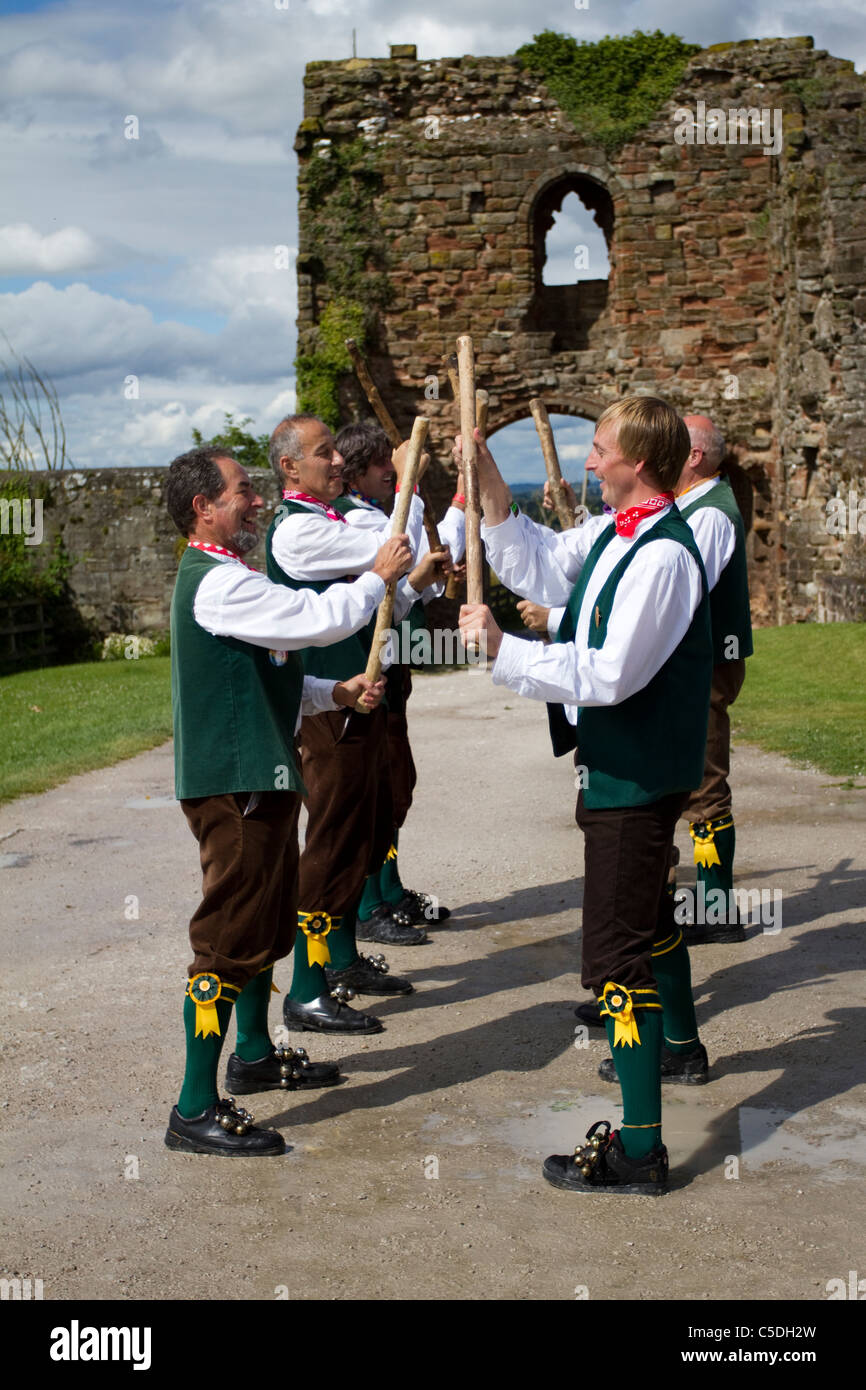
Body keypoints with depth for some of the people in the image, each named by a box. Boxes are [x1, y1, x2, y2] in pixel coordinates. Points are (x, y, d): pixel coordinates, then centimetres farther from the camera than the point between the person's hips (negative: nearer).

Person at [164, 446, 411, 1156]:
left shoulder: (224, 577, 18)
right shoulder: (219, 583, -18)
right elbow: (320, 619, -22)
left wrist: (336, 691, 9)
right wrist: (379, 576, -6)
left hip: (259, 777, 11)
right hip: (234, 783, -11)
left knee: (269, 921, 23)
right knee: (229, 937, -8)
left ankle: (255, 1054, 39)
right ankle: (195, 1110, -2)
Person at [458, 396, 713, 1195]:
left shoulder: (662, 557, -24)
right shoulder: (614, 533, 5)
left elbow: (606, 676, -29)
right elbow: (539, 568, 13)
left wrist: (501, 649, -26)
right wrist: (491, 486, 4)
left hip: (636, 777, -10)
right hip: (622, 766, 10)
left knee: (617, 950, -7)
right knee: (650, 914, 29)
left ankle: (640, 1150, 0)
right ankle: (679, 1044, 53)